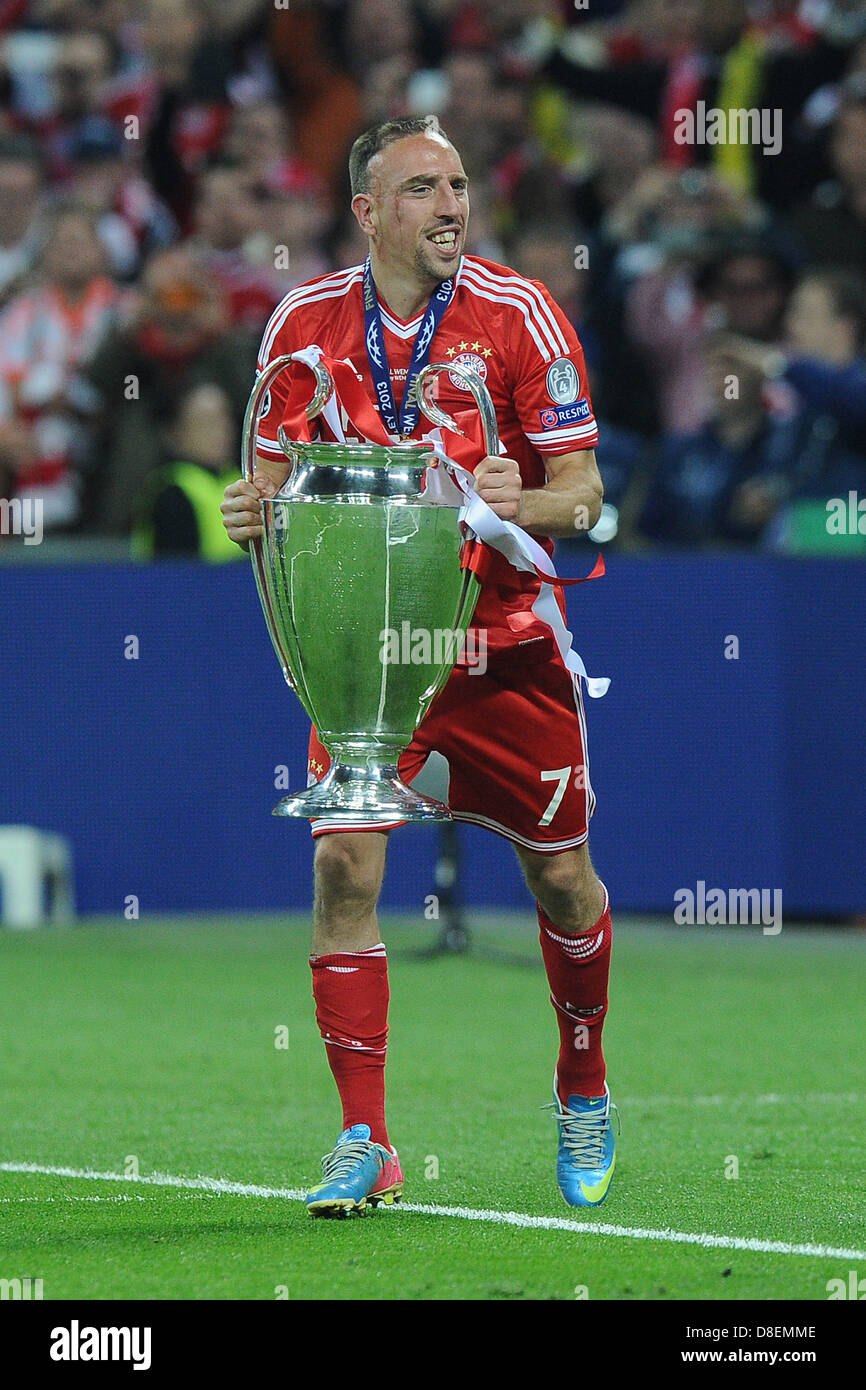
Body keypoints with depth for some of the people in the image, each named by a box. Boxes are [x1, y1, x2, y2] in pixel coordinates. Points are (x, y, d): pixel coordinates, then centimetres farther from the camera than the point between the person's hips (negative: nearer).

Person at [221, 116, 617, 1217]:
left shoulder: (518, 315, -9)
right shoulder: (305, 321, -3)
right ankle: (364, 1143, -10)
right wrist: (258, 510, -13)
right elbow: (278, 469, 9)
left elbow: (581, 489, -8)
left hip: (502, 639, -1)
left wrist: (522, 503, -30)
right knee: (342, 860, -14)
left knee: (561, 876, 7)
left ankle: (583, 1093, 33)